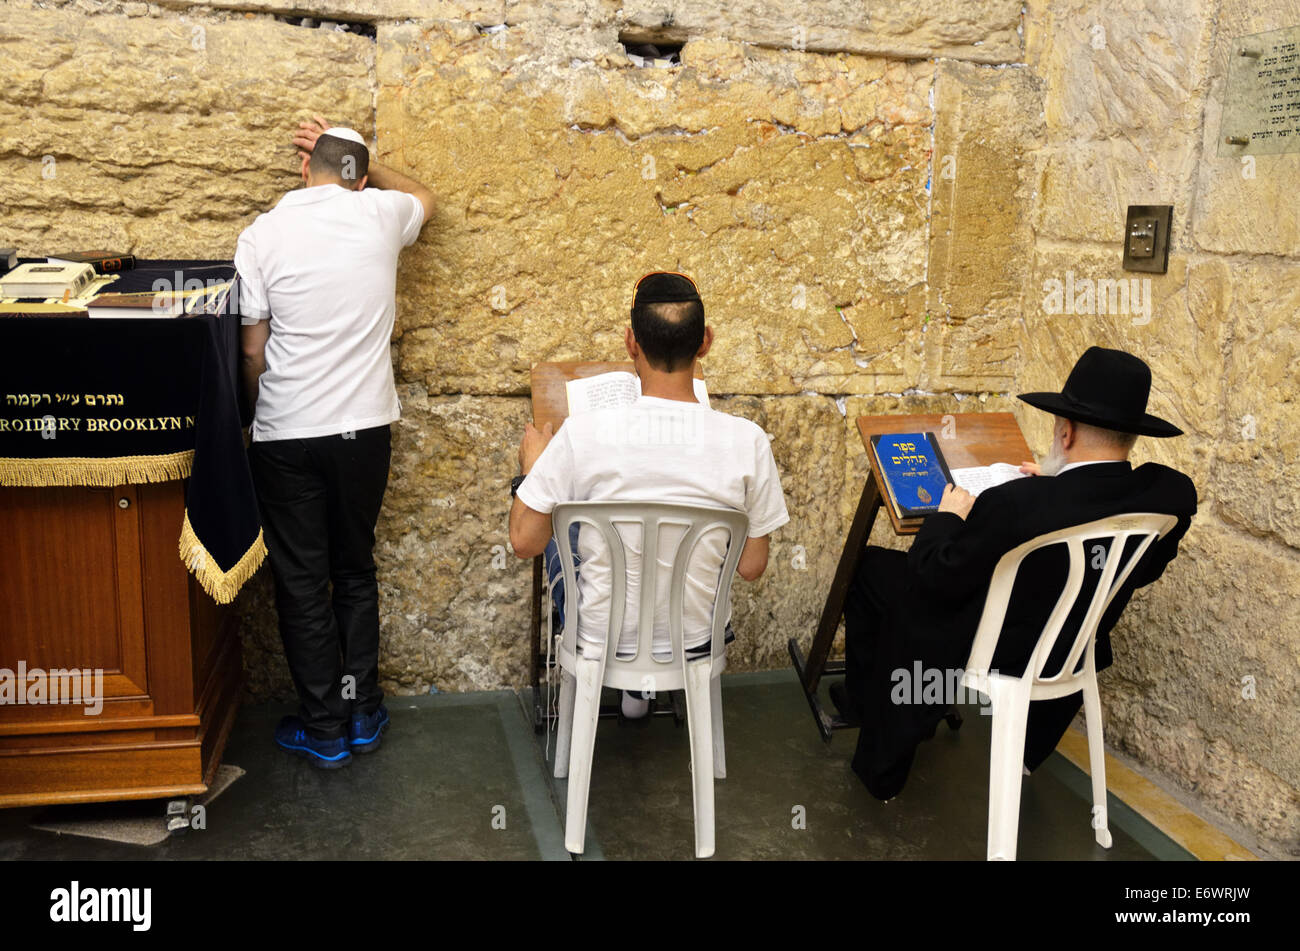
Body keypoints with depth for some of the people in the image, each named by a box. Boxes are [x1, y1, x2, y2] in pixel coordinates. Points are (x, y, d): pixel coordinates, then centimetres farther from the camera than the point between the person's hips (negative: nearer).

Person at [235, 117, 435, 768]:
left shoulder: (262, 236, -6)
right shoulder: (379, 214, -2)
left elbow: (252, 351, -3)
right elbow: (423, 196, 24)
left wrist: (258, 417, 13)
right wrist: (358, 158, 22)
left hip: (285, 436, -2)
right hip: (364, 427, 2)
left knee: (301, 583, 9)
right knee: (355, 571, 18)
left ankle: (324, 731, 18)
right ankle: (362, 713, 25)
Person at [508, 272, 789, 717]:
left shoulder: (584, 433, -25)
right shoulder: (747, 441, -20)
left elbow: (524, 541, -13)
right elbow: (751, 567, -9)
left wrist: (530, 466, 4)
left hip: (600, 640, -1)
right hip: (696, 642, 2)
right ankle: (639, 686, 44)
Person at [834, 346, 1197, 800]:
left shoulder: (1014, 505, -35)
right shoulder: (1172, 494, -18)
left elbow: (935, 579, -21)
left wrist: (949, 517, -2)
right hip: (1074, 655, 6)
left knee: (872, 568, 12)